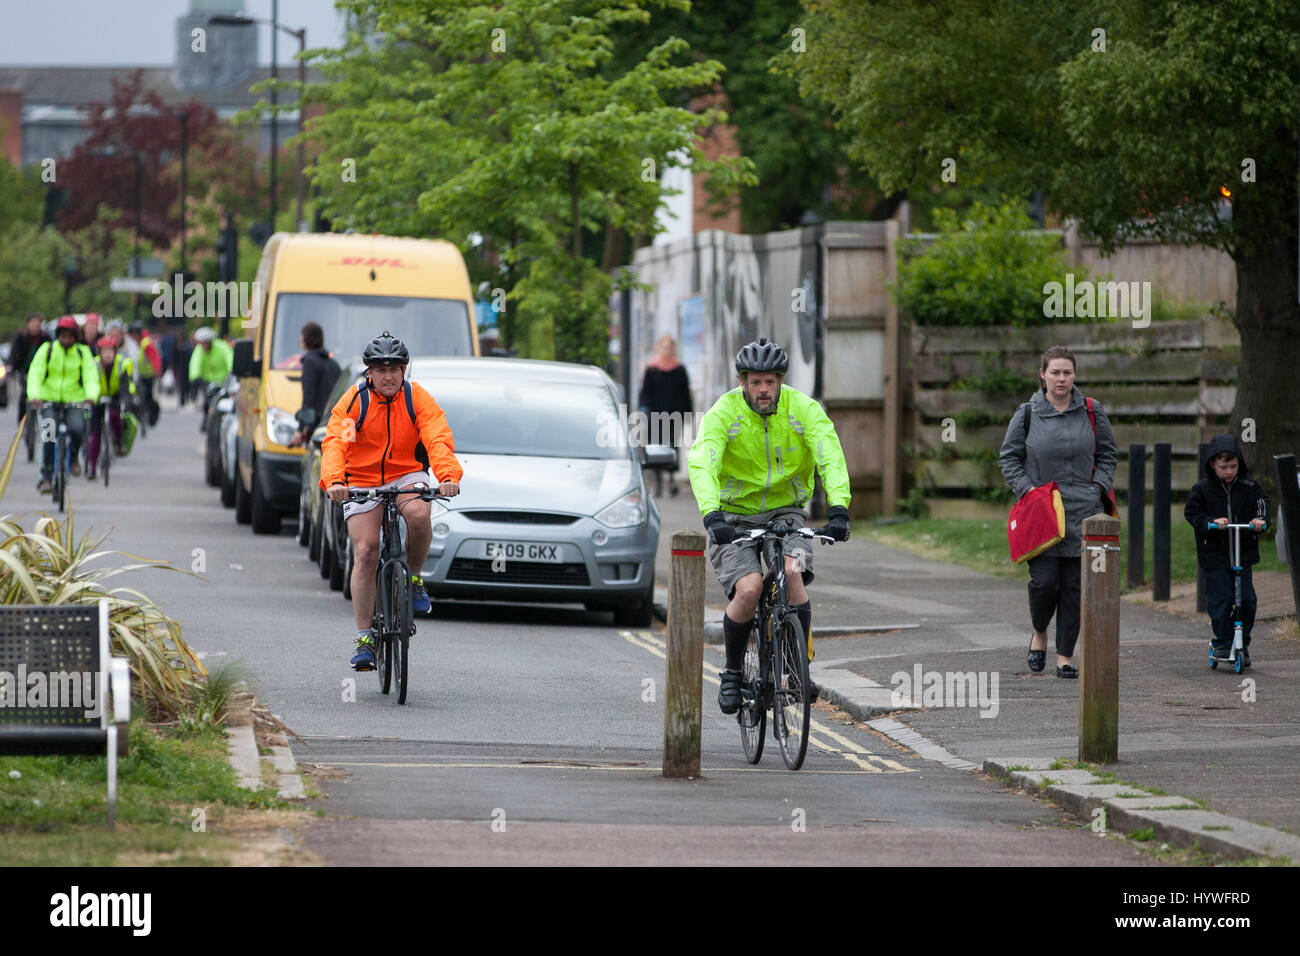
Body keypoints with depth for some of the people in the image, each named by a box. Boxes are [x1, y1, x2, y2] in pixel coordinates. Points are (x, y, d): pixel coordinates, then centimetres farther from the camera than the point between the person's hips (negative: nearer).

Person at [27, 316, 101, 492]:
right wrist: (33, 395, -32)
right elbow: (35, 375, -13)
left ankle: (72, 457, 6)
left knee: (77, 428, -25)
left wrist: (91, 396, -34)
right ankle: (46, 476, -8)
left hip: (74, 399, 0)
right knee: (49, 437, -17)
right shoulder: (46, 350, -3)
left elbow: (91, 376, -12)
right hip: (49, 399, 0)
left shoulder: (83, 353, 0)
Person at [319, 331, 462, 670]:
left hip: (406, 476, 0)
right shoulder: (353, 401, -10)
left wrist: (448, 476, -40)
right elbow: (334, 443, -23)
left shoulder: (418, 399, -8)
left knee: (419, 515, -33)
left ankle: (414, 579, -5)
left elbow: (438, 440, -21)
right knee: (365, 553, -13)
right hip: (361, 483, 0)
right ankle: (364, 637, -6)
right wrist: (334, 481, -42)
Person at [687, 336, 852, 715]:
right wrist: (711, 514, -47)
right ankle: (732, 673, -1)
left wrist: (838, 509, -41)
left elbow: (831, 459, -24)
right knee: (749, 588, -24)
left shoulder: (803, 409, -13)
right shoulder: (724, 413, -17)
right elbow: (702, 464, -30)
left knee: (793, 573, -28)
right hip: (734, 517, -1)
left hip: (785, 510, 1)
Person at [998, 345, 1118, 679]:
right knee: (1044, 580, -10)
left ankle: (1065, 656, 8)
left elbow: (1109, 454, 15)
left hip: (1082, 513, 2)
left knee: (1074, 586, 1)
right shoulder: (1027, 414, 1)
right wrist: (1027, 490, -5)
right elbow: (1008, 457, 8)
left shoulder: (1091, 412, 5)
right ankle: (1039, 632, 20)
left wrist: (1099, 487, 1)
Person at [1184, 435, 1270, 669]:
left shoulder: (1249, 487, 2)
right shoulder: (1203, 488, -4)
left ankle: (1242, 644, 13)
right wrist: (1211, 522, -20)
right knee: (1220, 599, -6)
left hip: (1243, 552, 2)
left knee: (1246, 599, 1)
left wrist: (1260, 520, -14)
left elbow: (1261, 506, 8)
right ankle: (1222, 641, 8)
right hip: (1214, 555, -2)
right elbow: (1191, 512, -3)